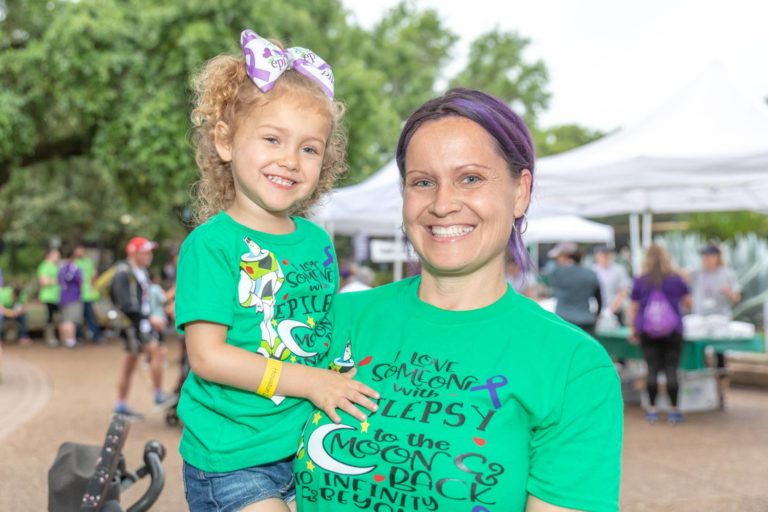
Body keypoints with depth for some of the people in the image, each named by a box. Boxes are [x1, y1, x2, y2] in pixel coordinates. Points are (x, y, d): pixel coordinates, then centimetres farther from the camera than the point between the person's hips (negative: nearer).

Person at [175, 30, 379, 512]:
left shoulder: (317, 240, 6)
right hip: (230, 460, -6)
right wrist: (310, 382, -19)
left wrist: (346, 380, -3)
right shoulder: (211, 243, -13)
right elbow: (207, 355, -19)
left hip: (304, 449, 6)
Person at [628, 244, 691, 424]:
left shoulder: (640, 281, 0)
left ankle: (652, 410, 6)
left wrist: (632, 330, 11)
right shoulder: (676, 279, 1)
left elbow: (633, 308, 3)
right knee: (671, 370, 1)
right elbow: (688, 302, 11)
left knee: (652, 369, 3)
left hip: (647, 332, 0)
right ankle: (673, 411, 4)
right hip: (672, 331, 0)